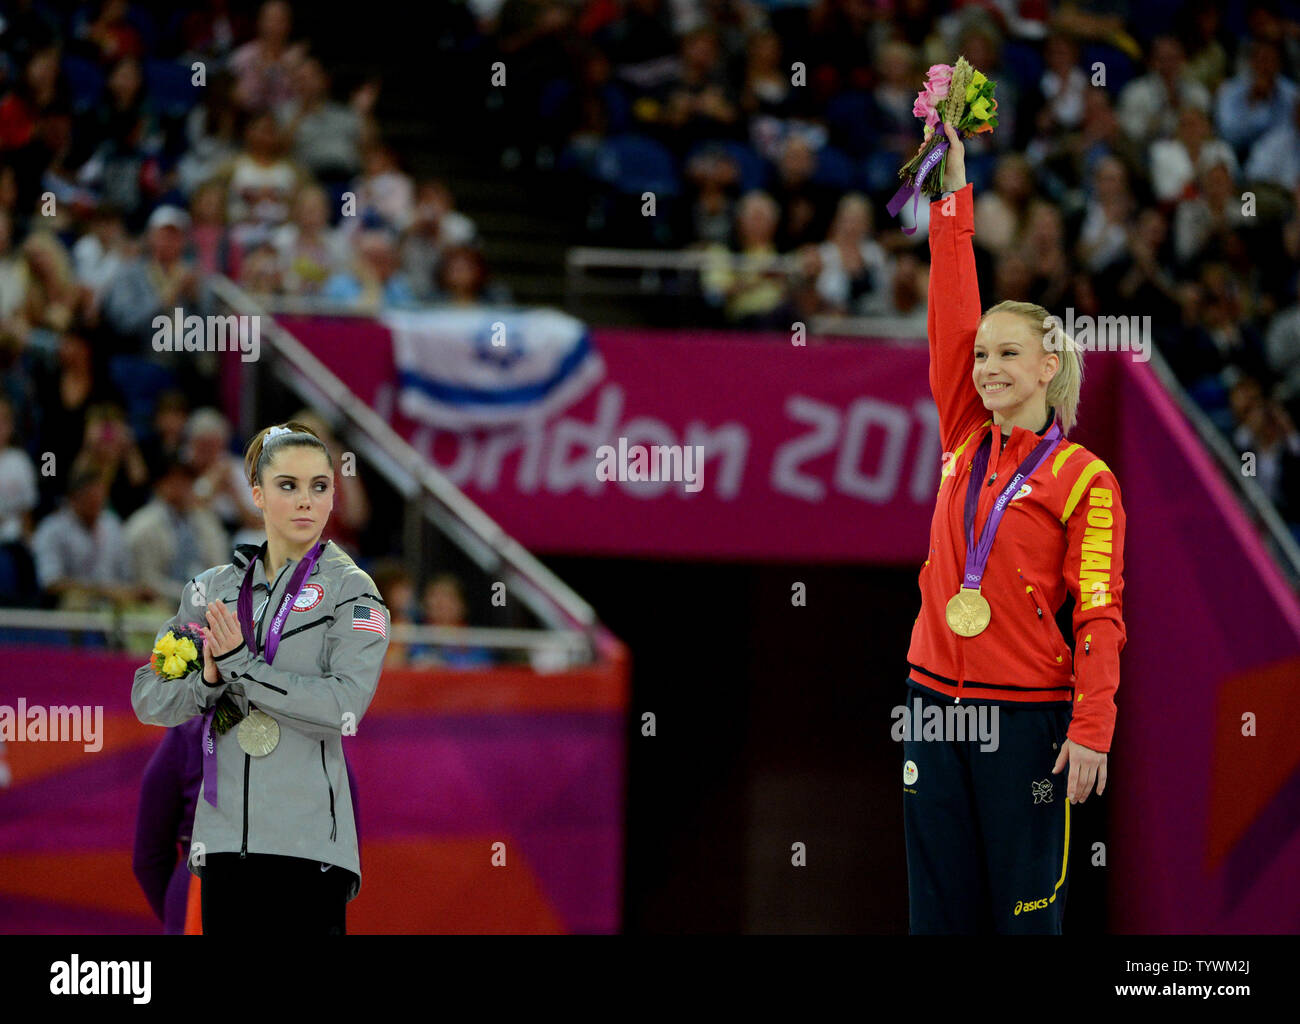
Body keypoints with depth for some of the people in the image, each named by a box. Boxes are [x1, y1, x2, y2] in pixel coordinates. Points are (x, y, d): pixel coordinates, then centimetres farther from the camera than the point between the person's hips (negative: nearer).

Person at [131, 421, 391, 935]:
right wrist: (209, 682, -9)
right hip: (224, 831, 4)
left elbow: (345, 707, -13)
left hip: (309, 836, -4)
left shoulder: (351, 589, 1)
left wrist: (241, 667, -14)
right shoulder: (214, 587, 13)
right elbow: (148, 698, 11)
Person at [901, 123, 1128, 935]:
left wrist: (1093, 731, -16)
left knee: (1025, 903, 0)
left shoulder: (1083, 481, -5)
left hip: (1026, 713, -5)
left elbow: (1101, 616, -8)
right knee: (940, 898, 7)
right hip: (936, 696, 5)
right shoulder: (965, 442, 9)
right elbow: (953, 317, 5)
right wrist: (954, 191, 2)